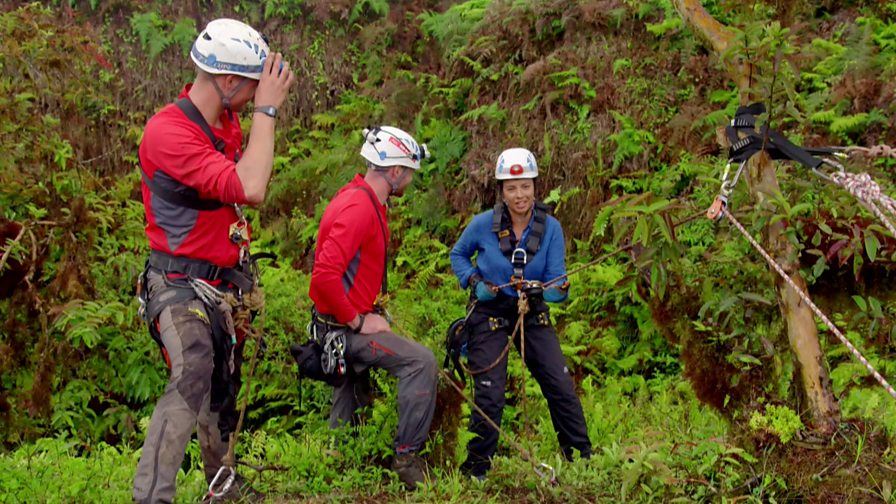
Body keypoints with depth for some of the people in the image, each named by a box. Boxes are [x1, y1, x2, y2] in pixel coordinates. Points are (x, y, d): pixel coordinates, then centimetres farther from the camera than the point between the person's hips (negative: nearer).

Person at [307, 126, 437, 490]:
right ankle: (407, 456, -13)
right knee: (420, 361, -19)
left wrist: (370, 312, 12)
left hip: (352, 323, 11)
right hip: (344, 327, -11)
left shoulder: (368, 202, 10)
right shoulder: (359, 208, -23)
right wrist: (357, 321, -22)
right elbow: (326, 274, -32)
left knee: (348, 417, 18)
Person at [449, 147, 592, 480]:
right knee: (489, 396, -5)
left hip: (533, 315, 2)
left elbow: (556, 281, -11)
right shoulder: (483, 224, -14)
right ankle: (476, 470, 13)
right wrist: (474, 281, -11)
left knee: (561, 386, -2)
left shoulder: (550, 228, -10)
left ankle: (582, 459, 14)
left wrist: (558, 289, -34)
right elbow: (458, 255, 6)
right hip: (490, 315, -2)